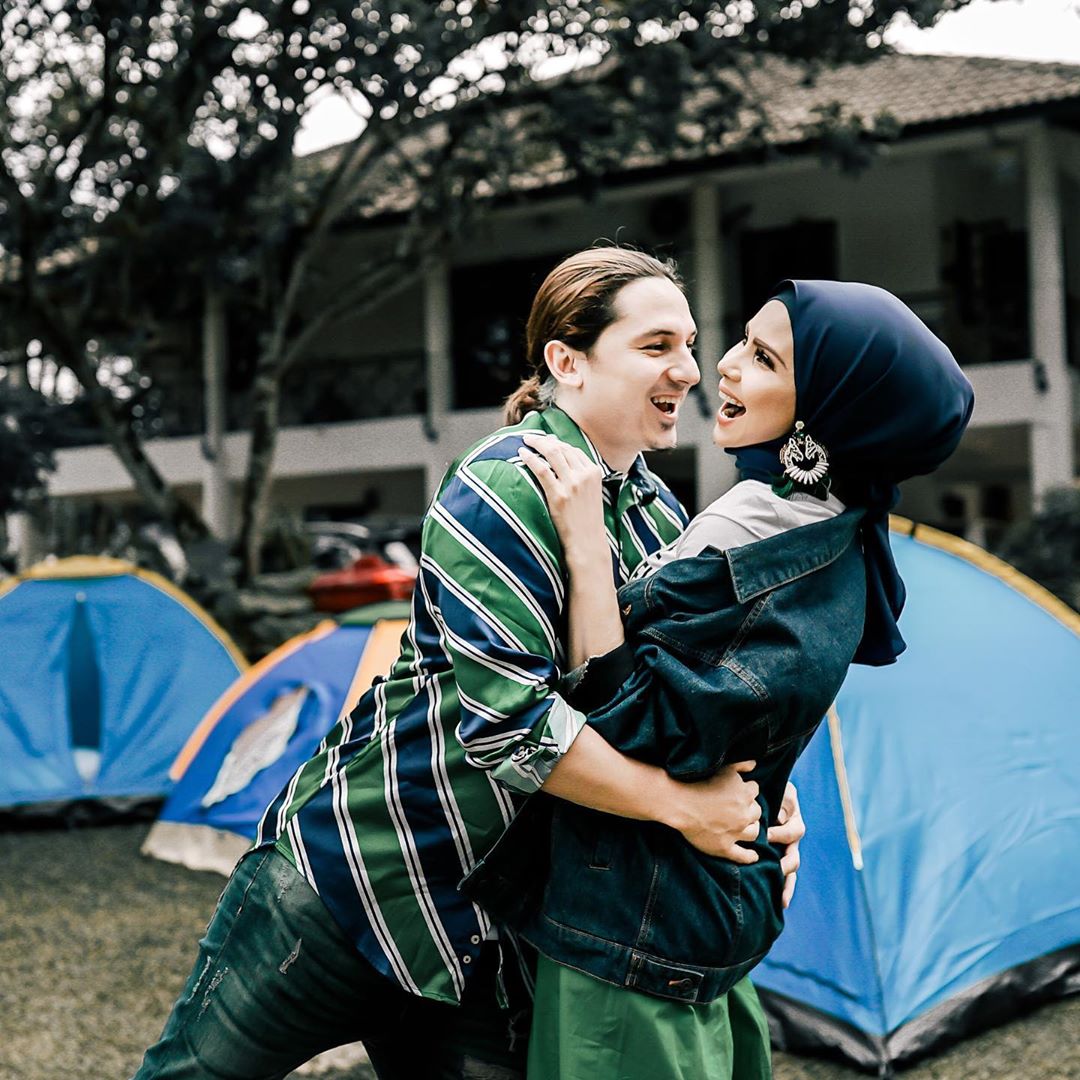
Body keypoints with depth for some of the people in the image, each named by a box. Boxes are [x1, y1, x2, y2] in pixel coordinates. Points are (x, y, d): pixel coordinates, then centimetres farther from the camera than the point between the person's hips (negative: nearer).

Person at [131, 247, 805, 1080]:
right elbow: (505, 719, -28)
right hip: (362, 870, -7)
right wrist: (679, 803, -24)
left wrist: (761, 795, -4)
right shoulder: (509, 488, -19)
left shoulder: (662, 519, 7)